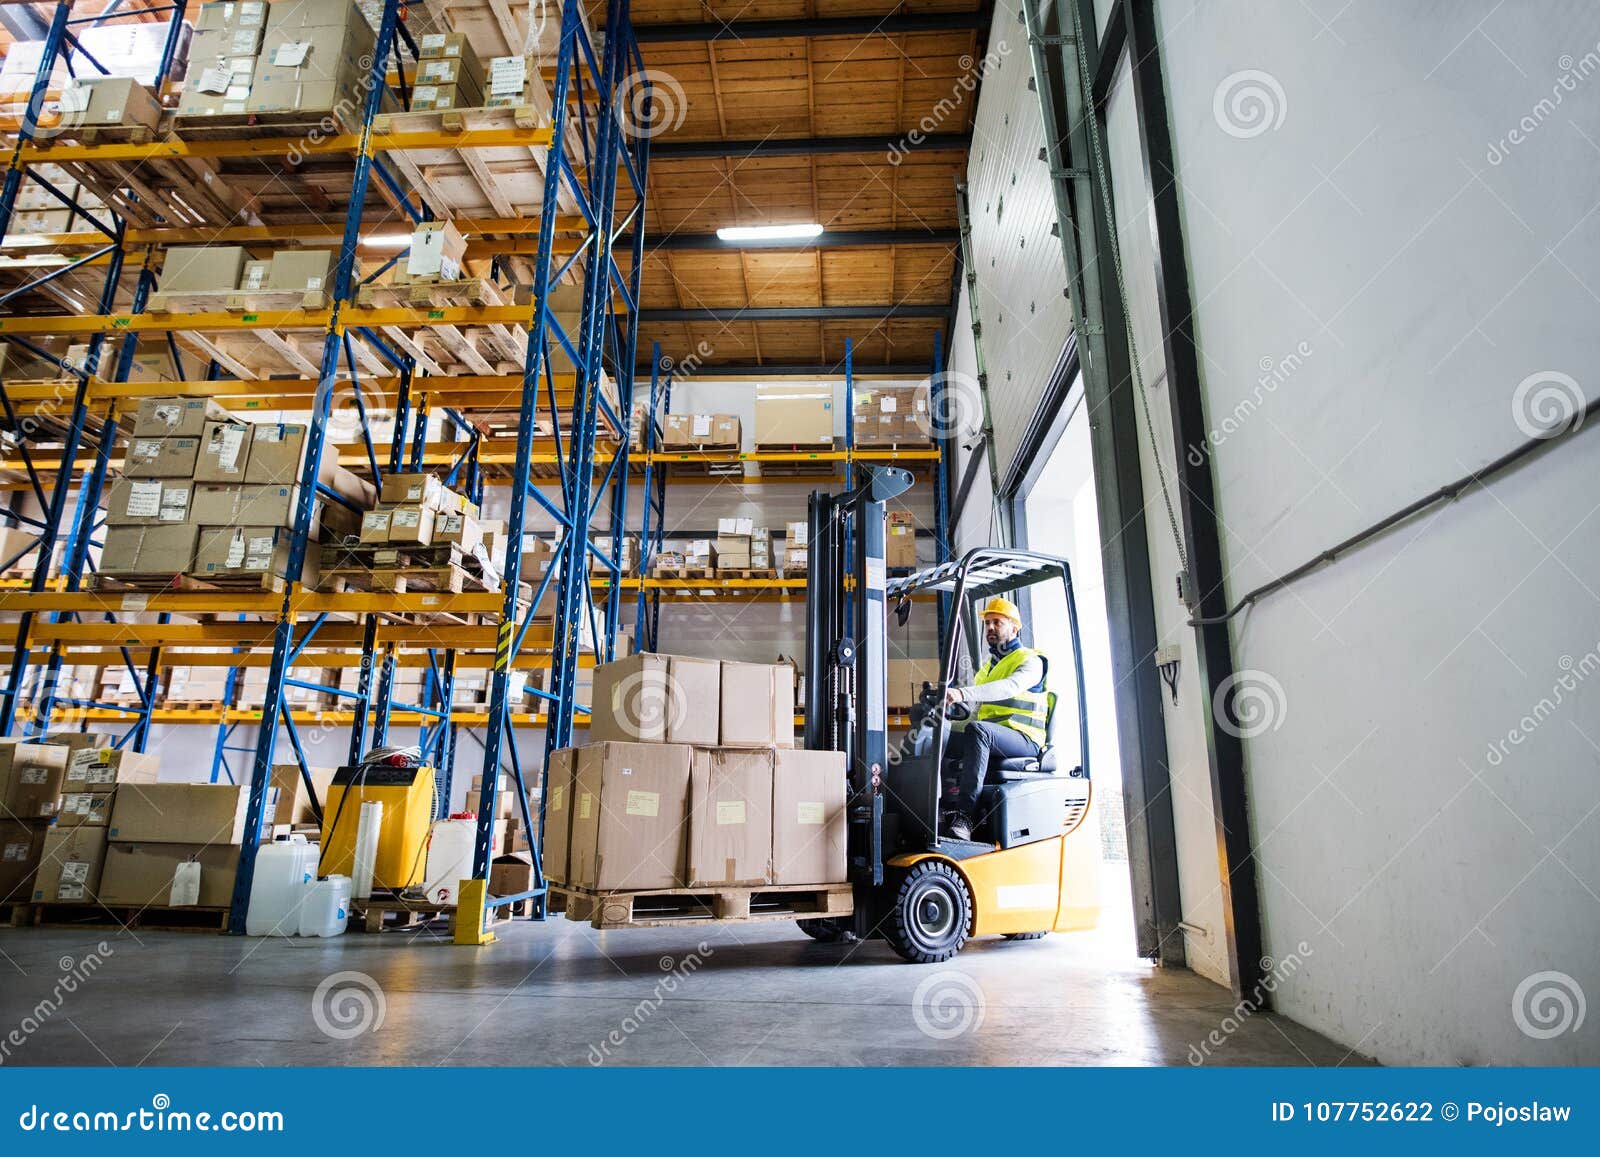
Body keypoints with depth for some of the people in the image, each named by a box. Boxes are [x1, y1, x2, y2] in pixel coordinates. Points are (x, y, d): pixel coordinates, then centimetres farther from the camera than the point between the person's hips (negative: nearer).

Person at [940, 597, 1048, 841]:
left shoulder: (1030, 661, 1)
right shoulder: (987, 668, 27)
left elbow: (1009, 687, -22)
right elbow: (975, 706, 17)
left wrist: (963, 693, -38)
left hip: (1024, 739, -7)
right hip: (988, 739, 7)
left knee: (977, 729, -36)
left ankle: (964, 814, -44)